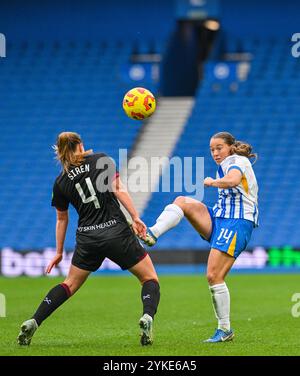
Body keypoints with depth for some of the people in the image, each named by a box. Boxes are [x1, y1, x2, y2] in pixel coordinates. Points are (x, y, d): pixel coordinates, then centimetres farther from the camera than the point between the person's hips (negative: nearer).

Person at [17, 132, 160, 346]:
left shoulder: (61, 183, 9)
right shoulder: (102, 160, 2)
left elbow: (62, 219, 18)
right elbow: (118, 189, -10)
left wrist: (59, 253, 27)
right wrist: (136, 218, -8)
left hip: (87, 238, 3)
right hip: (117, 230, -3)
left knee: (70, 284, 19)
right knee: (150, 278, 9)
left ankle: (33, 323, 6)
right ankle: (147, 317, -20)